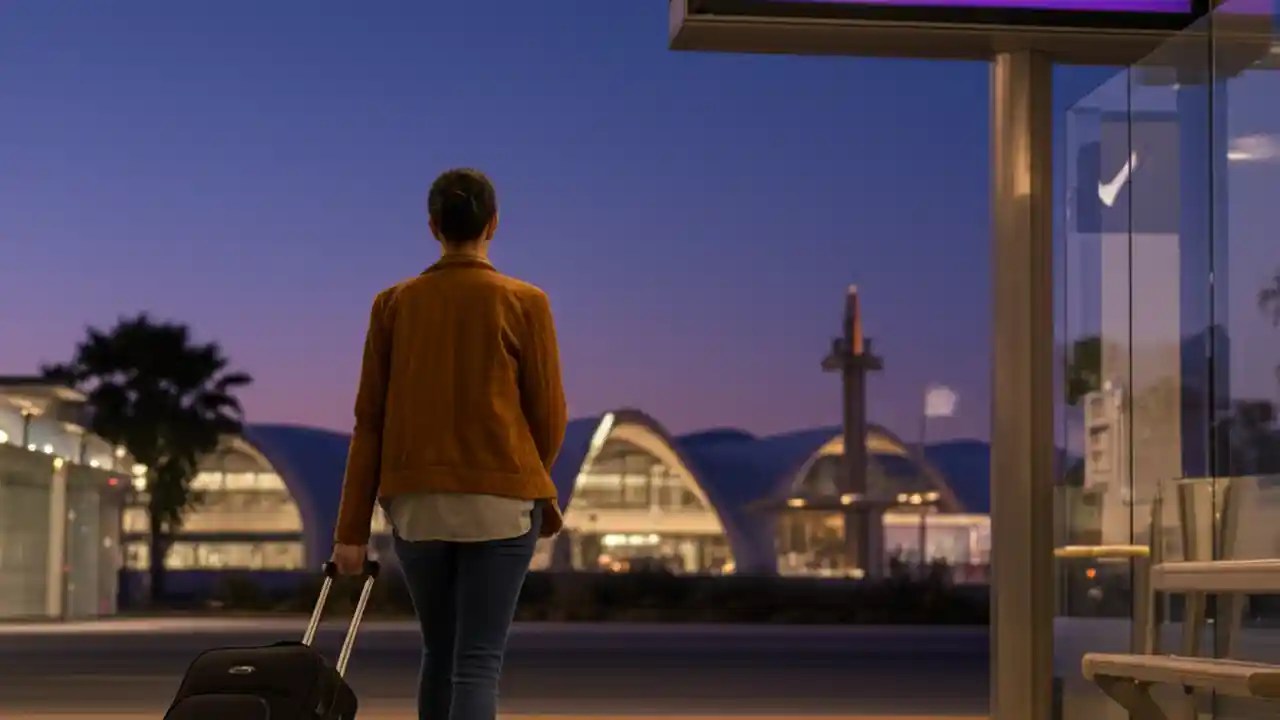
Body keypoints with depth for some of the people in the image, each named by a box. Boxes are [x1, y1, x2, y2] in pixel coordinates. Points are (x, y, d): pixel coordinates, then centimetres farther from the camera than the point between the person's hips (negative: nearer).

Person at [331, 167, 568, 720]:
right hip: (499, 501, -3)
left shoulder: (393, 304, 3)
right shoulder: (525, 304, -3)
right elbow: (549, 417, 0)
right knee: (478, 662, -5)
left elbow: (369, 421, 2)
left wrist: (352, 529, 4)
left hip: (416, 503, 3)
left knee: (440, 653, 18)